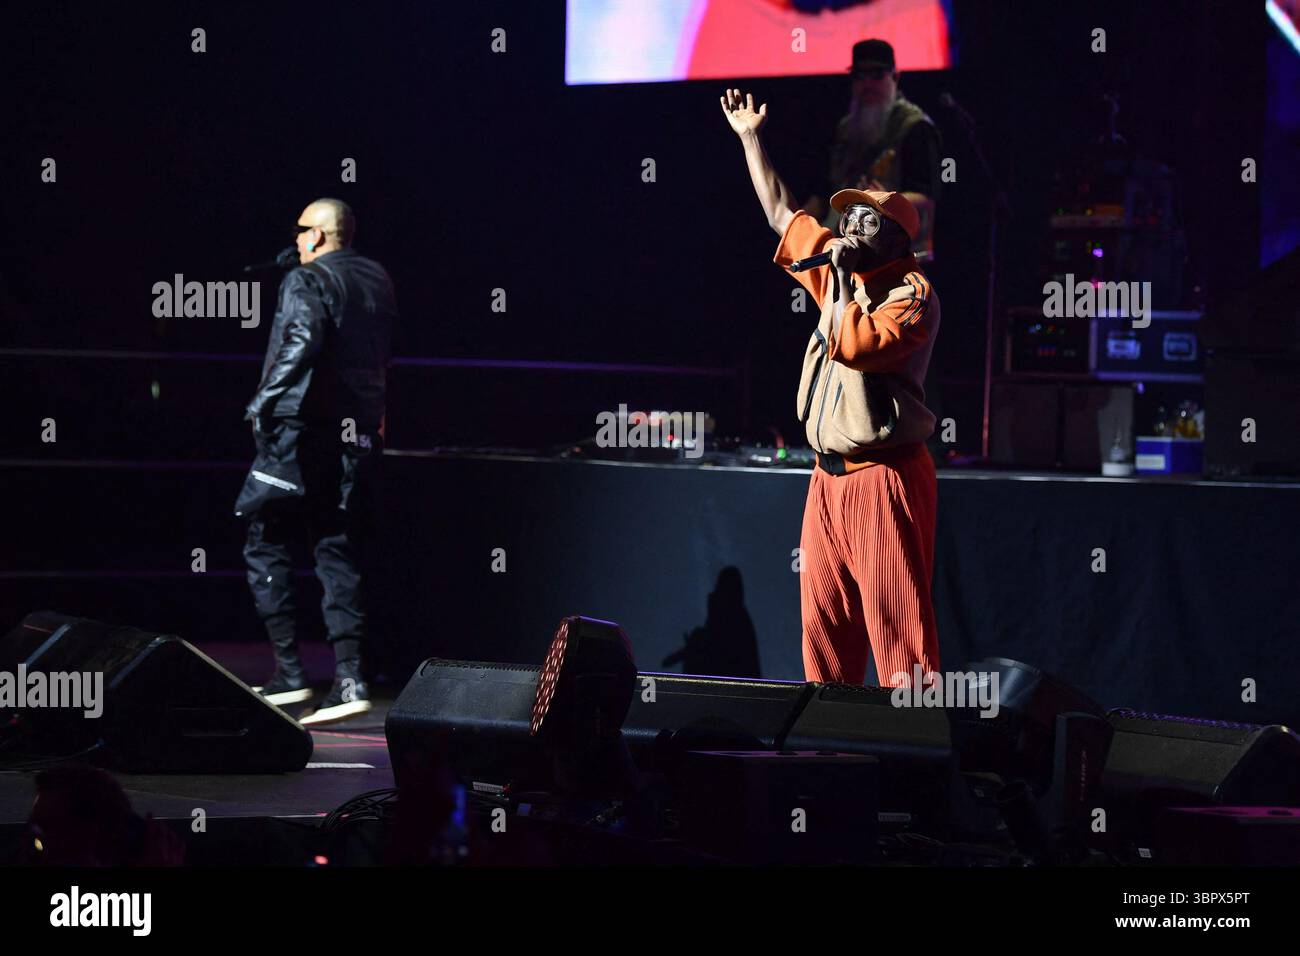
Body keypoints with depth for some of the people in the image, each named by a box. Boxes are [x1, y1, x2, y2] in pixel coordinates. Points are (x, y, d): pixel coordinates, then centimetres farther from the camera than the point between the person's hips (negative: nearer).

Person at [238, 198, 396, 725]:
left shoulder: (306, 280, -9)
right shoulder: (379, 281, 14)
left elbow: (301, 342, -23)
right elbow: (386, 357, 18)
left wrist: (263, 404, -20)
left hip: (303, 430, -7)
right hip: (359, 436, 7)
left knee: (265, 544, 4)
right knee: (338, 553, 8)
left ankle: (289, 673, 0)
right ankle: (348, 677, -2)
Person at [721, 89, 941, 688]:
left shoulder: (911, 292, -9)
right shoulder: (843, 272, 14)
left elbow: (854, 345, -24)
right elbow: (782, 215, 26)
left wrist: (843, 277, -12)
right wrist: (751, 140, 29)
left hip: (884, 477, -8)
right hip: (829, 478, 8)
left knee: (897, 621, -11)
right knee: (823, 626, 7)